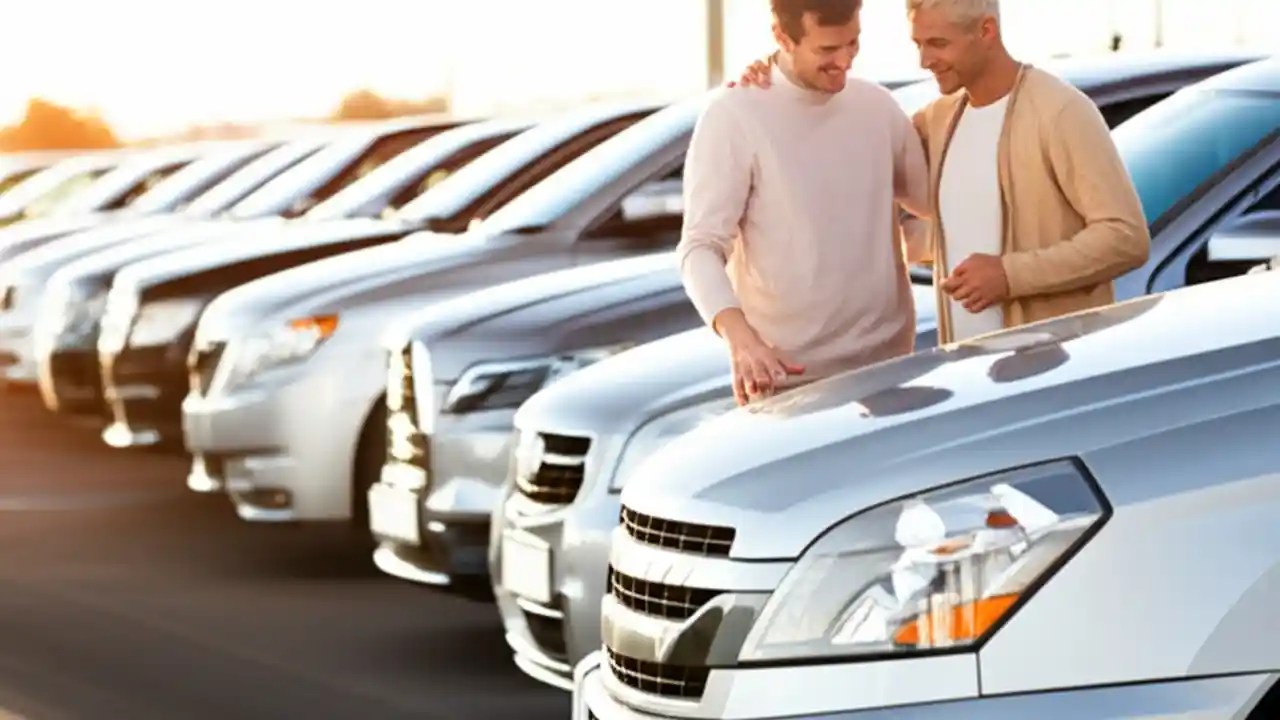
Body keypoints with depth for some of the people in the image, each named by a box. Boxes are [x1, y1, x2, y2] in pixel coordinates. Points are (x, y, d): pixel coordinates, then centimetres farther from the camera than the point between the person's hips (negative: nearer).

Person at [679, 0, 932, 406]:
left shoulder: (876, 106, 8)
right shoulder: (735, 115, -8)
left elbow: (938, 202, 22)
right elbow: (701, 247, -15)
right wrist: (739, 336, -31)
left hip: (886, 363, 5)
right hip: (788, 376, -5)